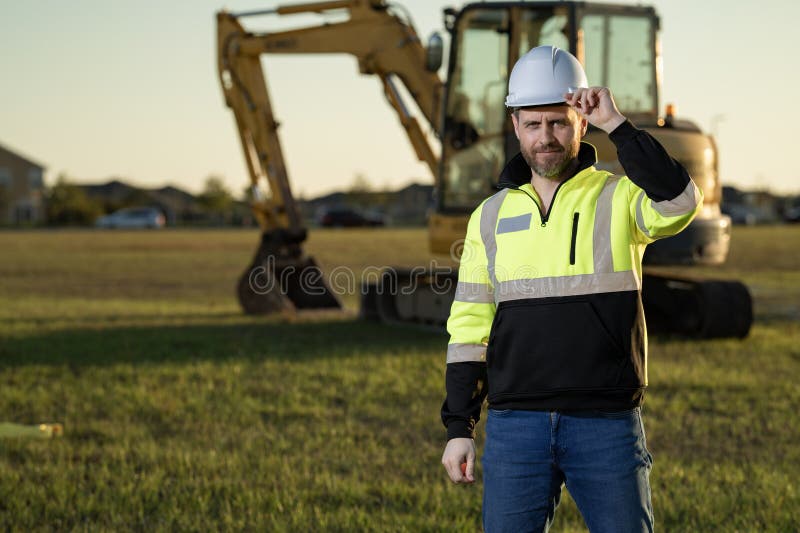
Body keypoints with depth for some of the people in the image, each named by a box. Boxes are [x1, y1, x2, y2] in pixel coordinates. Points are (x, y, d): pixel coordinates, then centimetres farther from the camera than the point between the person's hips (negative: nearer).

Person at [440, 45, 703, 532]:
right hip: (515, 426, 2)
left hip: (607, 425, -2)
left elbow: (679, 202, -21)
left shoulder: (618, 198, 2)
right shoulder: (491, 217, 10)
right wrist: (459, 429, 7)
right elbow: (469, 327, 11)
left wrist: (617, 125, -18)